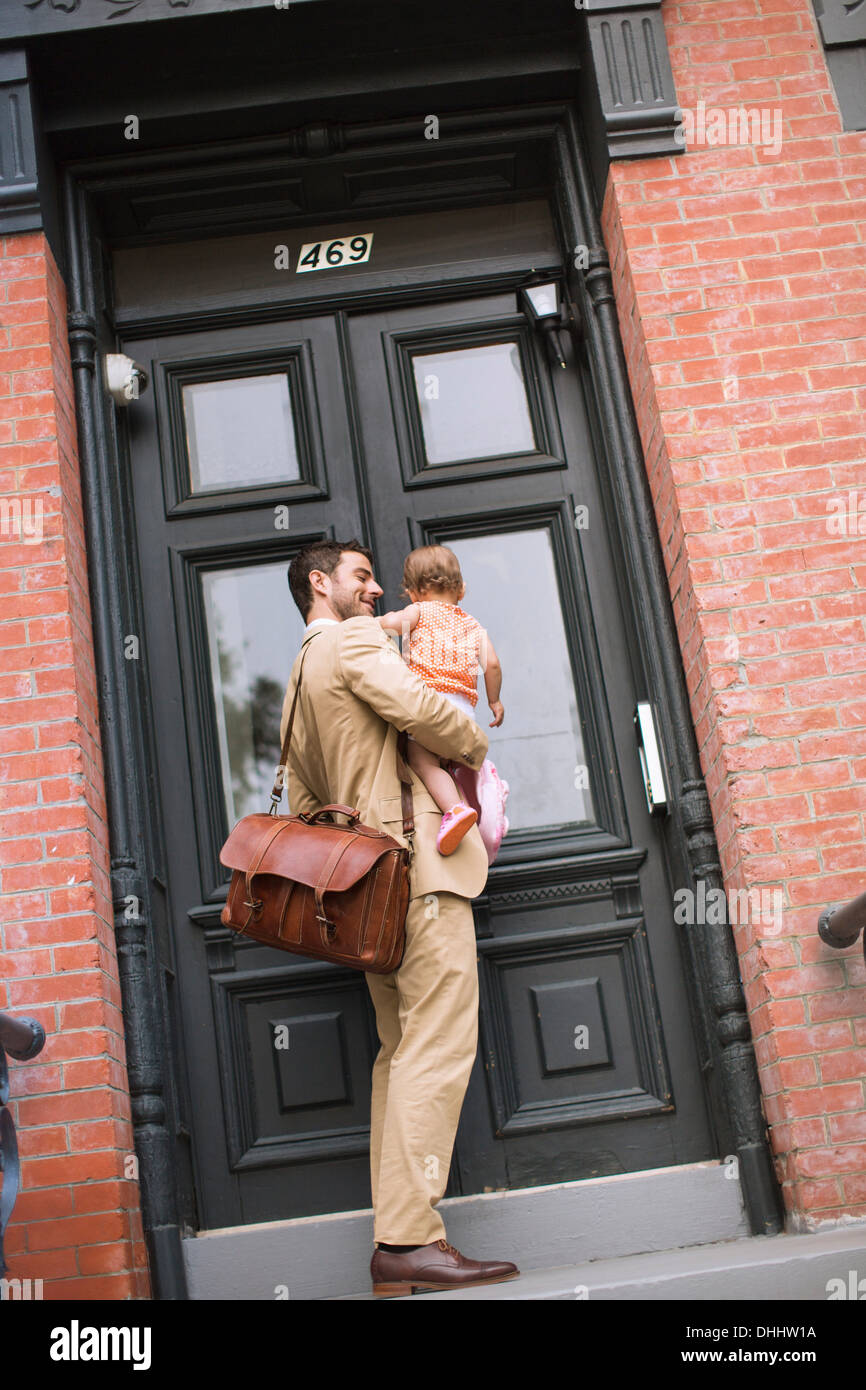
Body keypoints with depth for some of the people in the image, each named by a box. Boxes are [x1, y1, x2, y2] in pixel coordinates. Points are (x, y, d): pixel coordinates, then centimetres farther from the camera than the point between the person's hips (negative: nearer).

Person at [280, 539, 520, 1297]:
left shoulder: (298, 681, 25)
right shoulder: (355, 639, -2)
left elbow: (303, 806, 25)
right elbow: (420, 706, -18)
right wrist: (477, 746, 0)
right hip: (418, 862, -10)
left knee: (401, 1050, 8)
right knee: (440, 1045, -13)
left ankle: (393, 1253, 8)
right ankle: (411, 1238, -16)